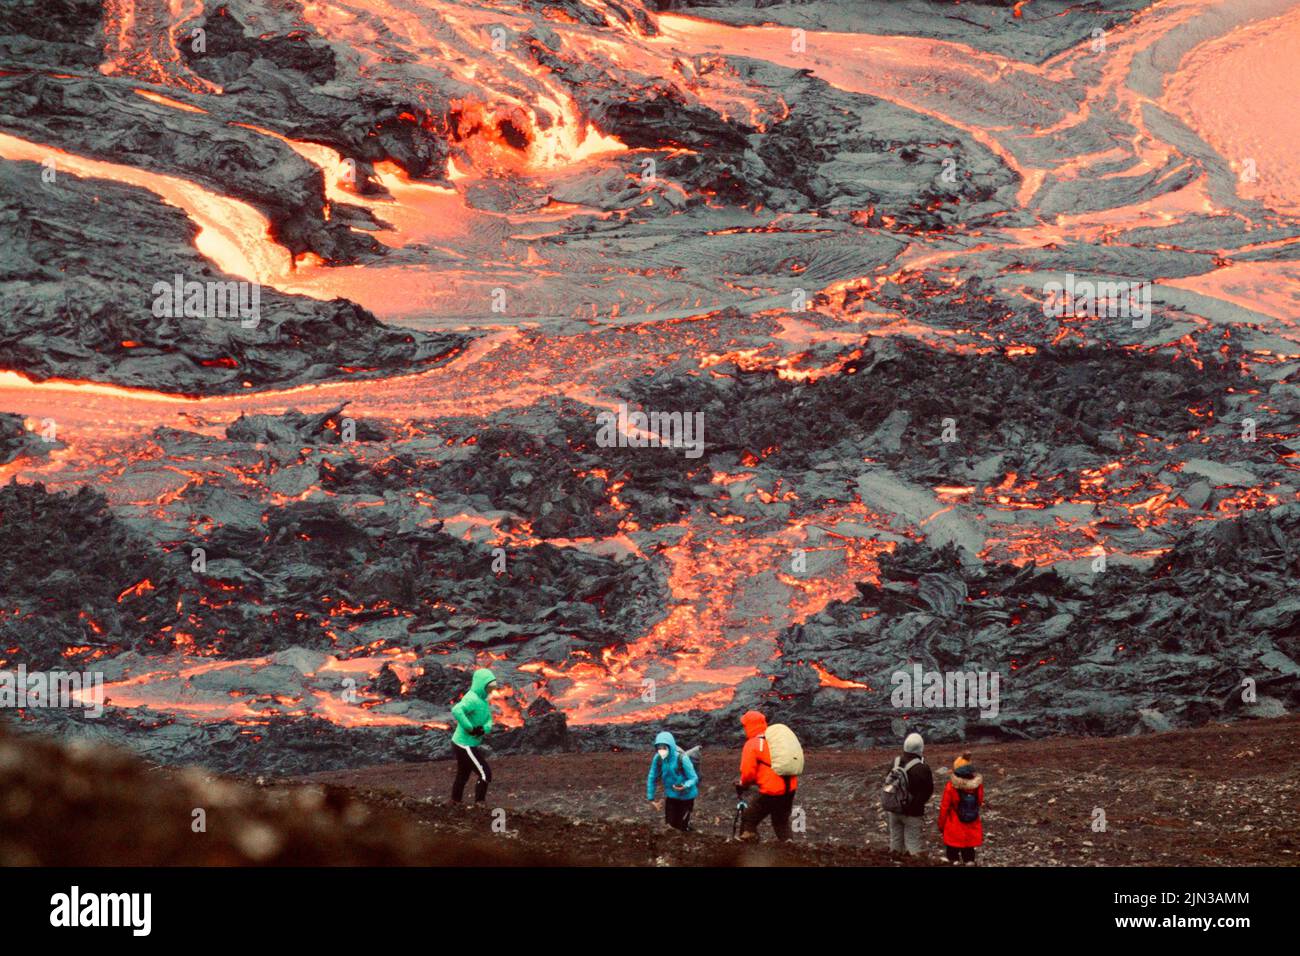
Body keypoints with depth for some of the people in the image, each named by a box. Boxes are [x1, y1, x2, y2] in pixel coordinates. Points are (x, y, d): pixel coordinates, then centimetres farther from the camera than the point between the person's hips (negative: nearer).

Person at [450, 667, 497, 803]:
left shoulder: (482, 699, 7)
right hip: (466, 746, -10)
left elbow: (488, 719, 9)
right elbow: (456, 710, -43)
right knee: (485, 774, -5)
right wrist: (470, 728, -35)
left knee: (463, 776, 21)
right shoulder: (472, 699, -25)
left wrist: (485, 729, -15)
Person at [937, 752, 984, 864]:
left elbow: (944, 808, -12)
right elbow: (979, 803, 7)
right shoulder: (978, 785, -8)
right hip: (971, 829, 4)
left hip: (955, 830, -4)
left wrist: (941, 825, 2)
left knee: (953, 852, 10)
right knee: (968, 851, 17)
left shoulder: (951, 787, -19)